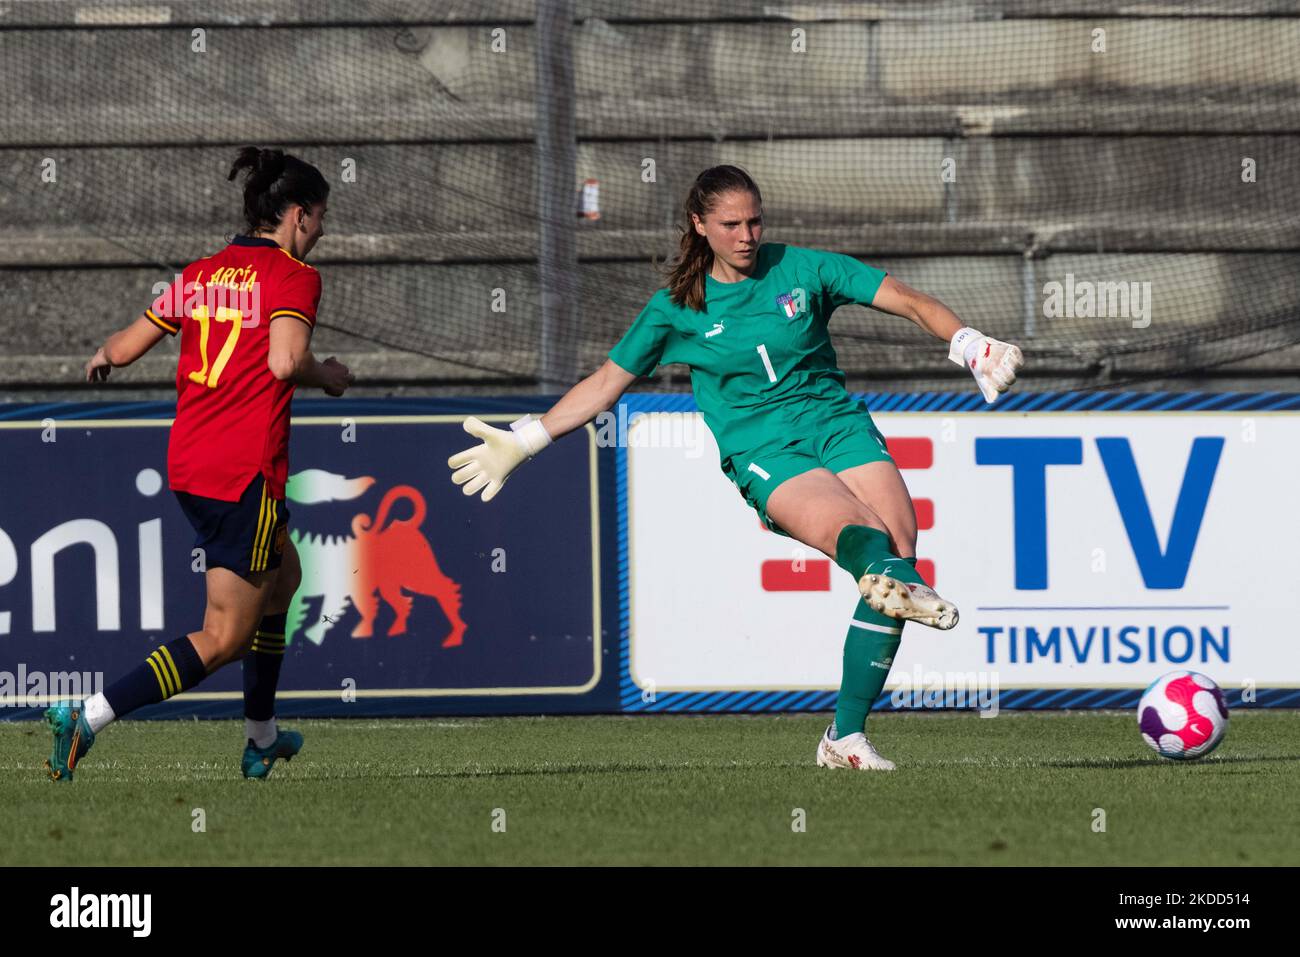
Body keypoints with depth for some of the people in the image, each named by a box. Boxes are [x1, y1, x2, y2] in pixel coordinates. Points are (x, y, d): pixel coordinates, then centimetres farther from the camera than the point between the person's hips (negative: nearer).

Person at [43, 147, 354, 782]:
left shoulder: (201, 274, 11)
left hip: (187, 465, 8)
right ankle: (89, 717, -20)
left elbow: (125, 347, 14)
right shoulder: (292, 276, -7)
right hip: (246, 471, -8)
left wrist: (102, 357, 37)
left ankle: (261, 738, 35)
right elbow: (284, 361, -24)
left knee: (283, 572, 29)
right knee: (224, 640, -4)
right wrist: (329, 378, -2)